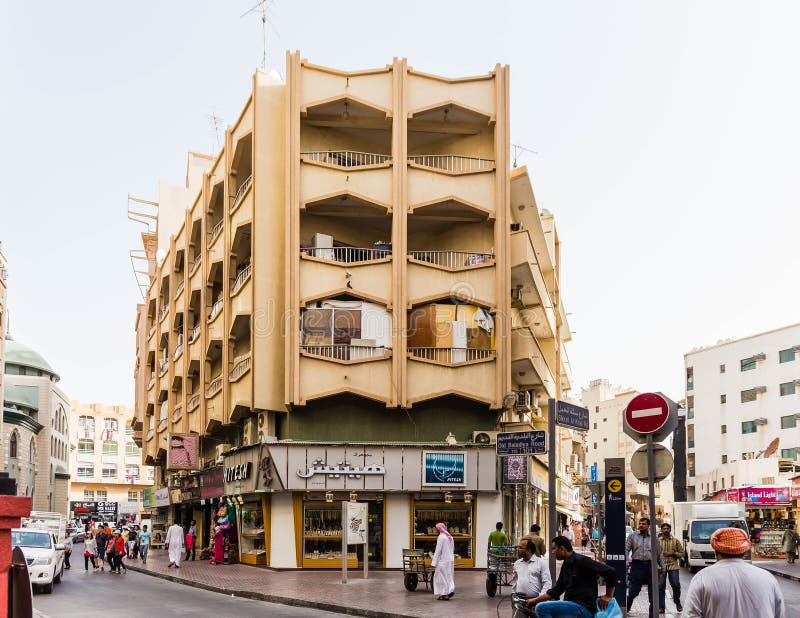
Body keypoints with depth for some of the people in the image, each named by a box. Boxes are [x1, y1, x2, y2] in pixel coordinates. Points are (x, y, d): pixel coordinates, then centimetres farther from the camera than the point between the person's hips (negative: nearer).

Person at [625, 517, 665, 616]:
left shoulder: (653, 538, 10)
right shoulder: (632, 536, 6)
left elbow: (659, 554, 14)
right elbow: (626, 549, 2)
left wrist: (662, 567, 13)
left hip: (650, 565, 2)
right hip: (637, 564, -2)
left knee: (653, 591, 5)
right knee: (634, 590, -3)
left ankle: (653, 614, 13)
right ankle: (626, 609, 14)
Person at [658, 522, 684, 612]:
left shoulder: (676, 541, 9)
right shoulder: (657, 541, 9)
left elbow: (681, 553, 8)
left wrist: (673, 553, -8)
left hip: (673, 566, 0)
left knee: (676, 585, -2)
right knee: (660, 586, -2)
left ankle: (678, 603, 22)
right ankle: (661, 607, 4)